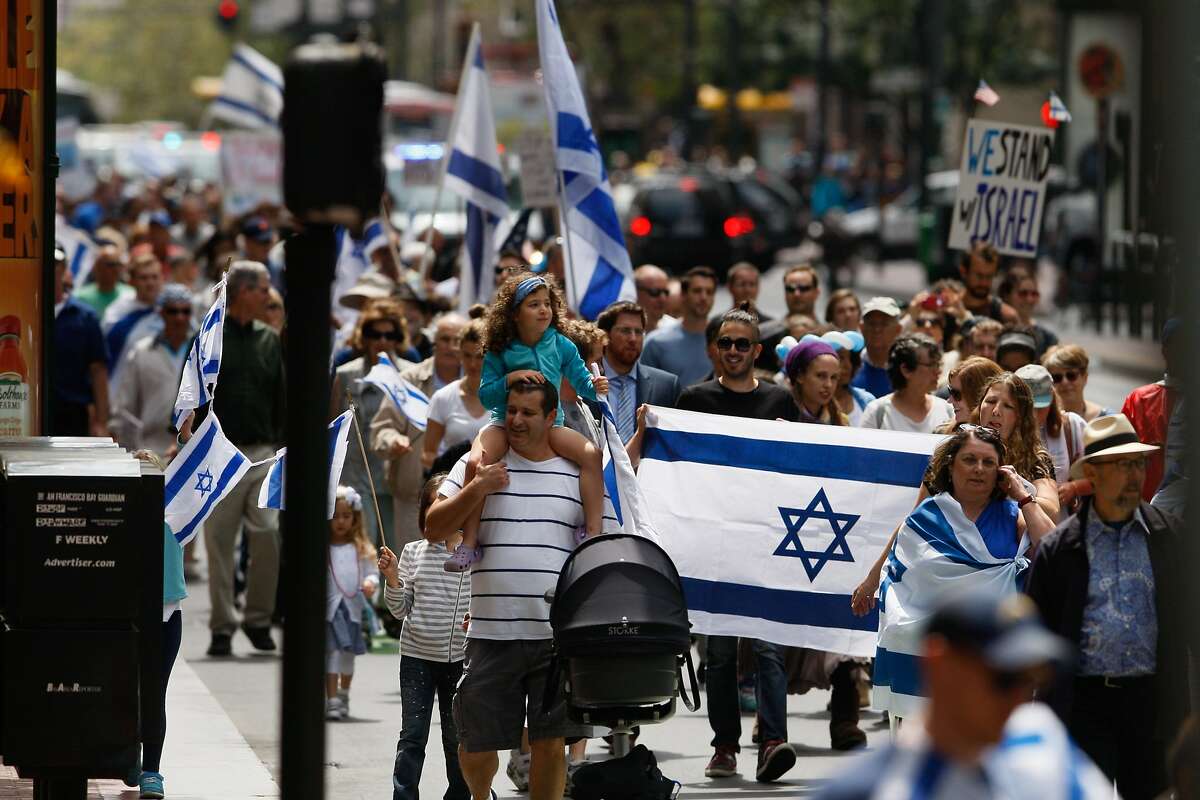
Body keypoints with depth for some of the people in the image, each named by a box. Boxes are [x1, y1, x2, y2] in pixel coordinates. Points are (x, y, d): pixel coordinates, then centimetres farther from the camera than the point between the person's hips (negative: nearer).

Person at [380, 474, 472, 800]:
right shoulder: (413, 552, 3)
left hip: (460, 657, -1)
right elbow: (401, 610, 5)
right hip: (416, 655, 1)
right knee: (412, 737, -1)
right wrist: (392, 579, -10)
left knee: (457, 738, 8)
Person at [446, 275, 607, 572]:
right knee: (477, 461, -31)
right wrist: (510, 379, -22)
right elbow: (485, 397, -5)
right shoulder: (499, 351, -4)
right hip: (504, 423, -1)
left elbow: (581, 381, 2)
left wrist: (595, 386, -21)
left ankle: (593, 533, -20)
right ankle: (469, 542, -25)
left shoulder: (561, 346, 0)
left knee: (593, 454, -25)